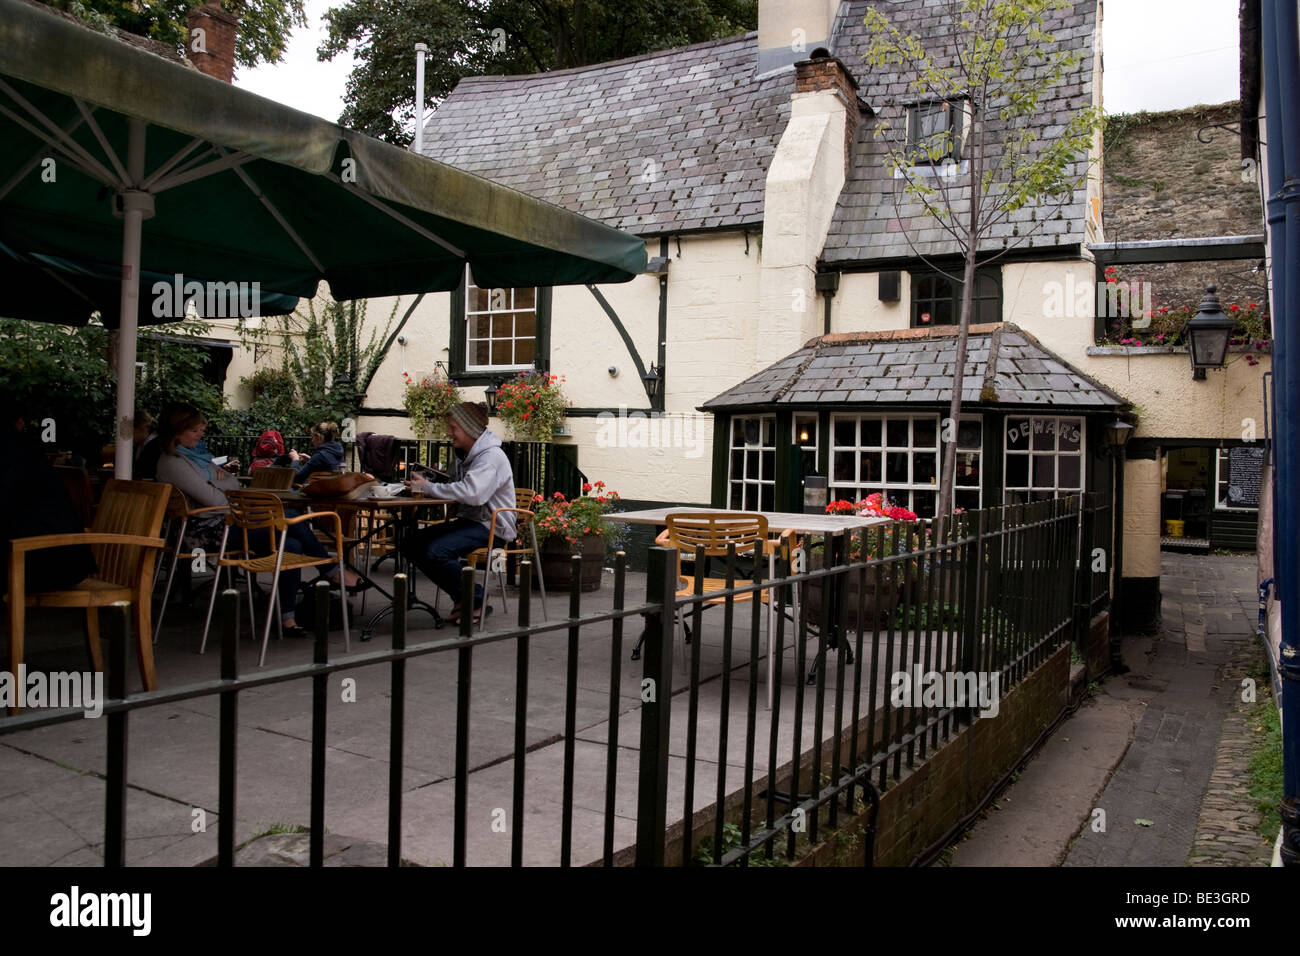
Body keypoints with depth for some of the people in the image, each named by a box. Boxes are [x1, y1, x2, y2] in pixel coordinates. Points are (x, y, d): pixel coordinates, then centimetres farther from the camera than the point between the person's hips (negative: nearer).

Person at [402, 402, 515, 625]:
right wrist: (424, 485, -1)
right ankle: (461, 598, 7)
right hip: (469, 521, 10)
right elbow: (455, 490, 17)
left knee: (437, 551, -28)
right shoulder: (463, 456, 15)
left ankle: (477, 602, -8)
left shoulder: (491, 456, -17)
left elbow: (472, 493, -31)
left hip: (493, 527, -10)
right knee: (412, 545, 1)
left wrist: (428, 487, -24)